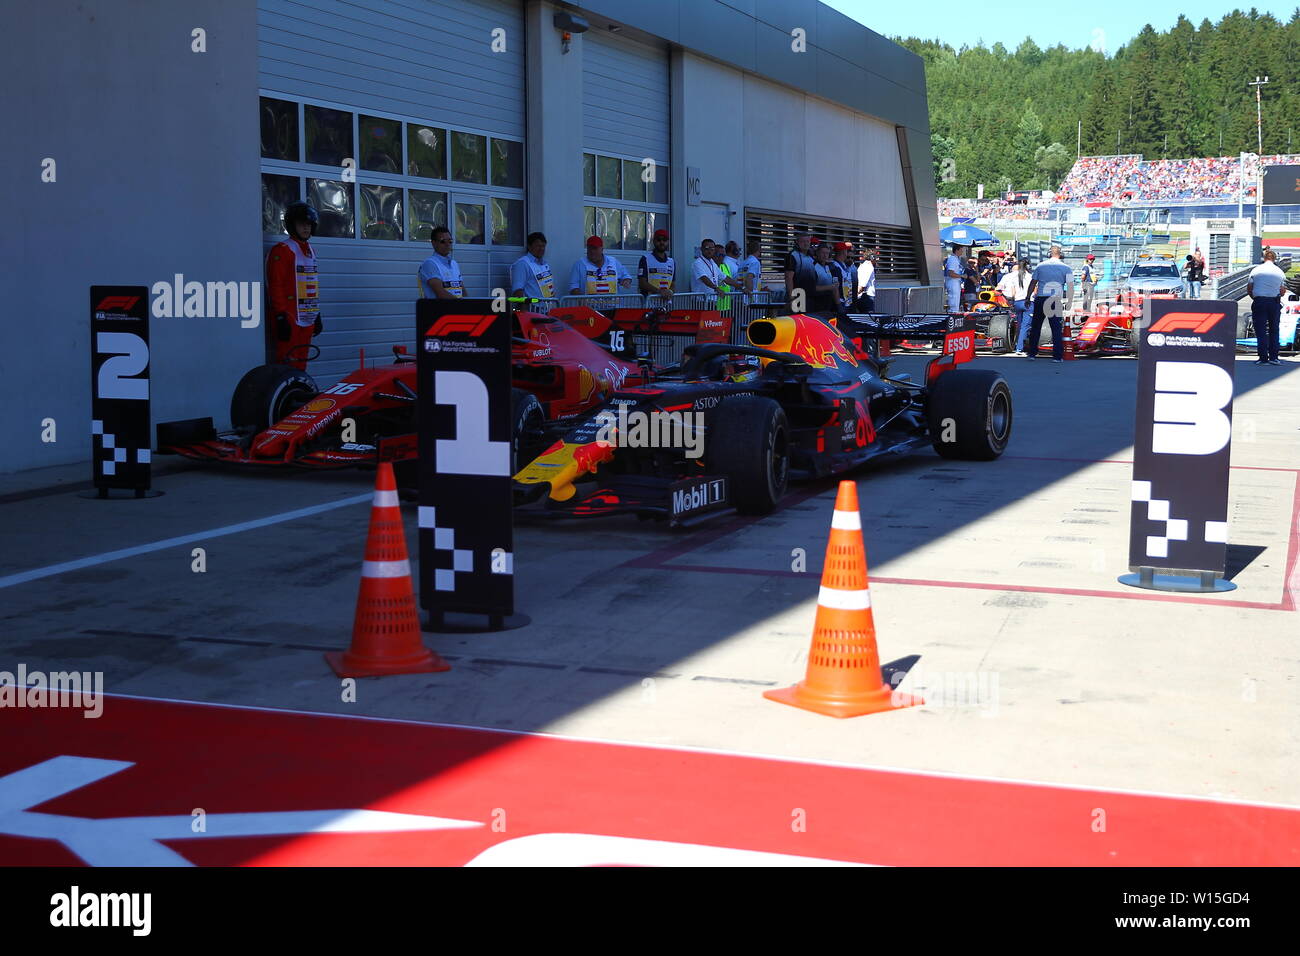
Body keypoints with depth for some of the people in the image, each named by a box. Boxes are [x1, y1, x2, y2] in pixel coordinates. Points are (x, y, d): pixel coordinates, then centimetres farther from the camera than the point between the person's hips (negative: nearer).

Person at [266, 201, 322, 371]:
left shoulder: (311, 251, 19)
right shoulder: (281, 250, -7)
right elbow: (276, 286, -12)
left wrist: (317, 316, 22)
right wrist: (281, 317, -17)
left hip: (307, 319, 8)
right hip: (290, 319, -8)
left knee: (301, 364, 11)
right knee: (288, 365, -10)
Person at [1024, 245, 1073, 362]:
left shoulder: (1041, 266, 8)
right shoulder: (1066, 268, 4)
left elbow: (1033, 283, 9)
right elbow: (1070, 286, -2)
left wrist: (1028, 298, 15)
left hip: (1040, 298, 1)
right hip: (1056, 300, -1)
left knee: (1036, 327, 11)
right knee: (1056, 328, 2)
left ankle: (1032, 353, 13)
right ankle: (1057, 356, -2)